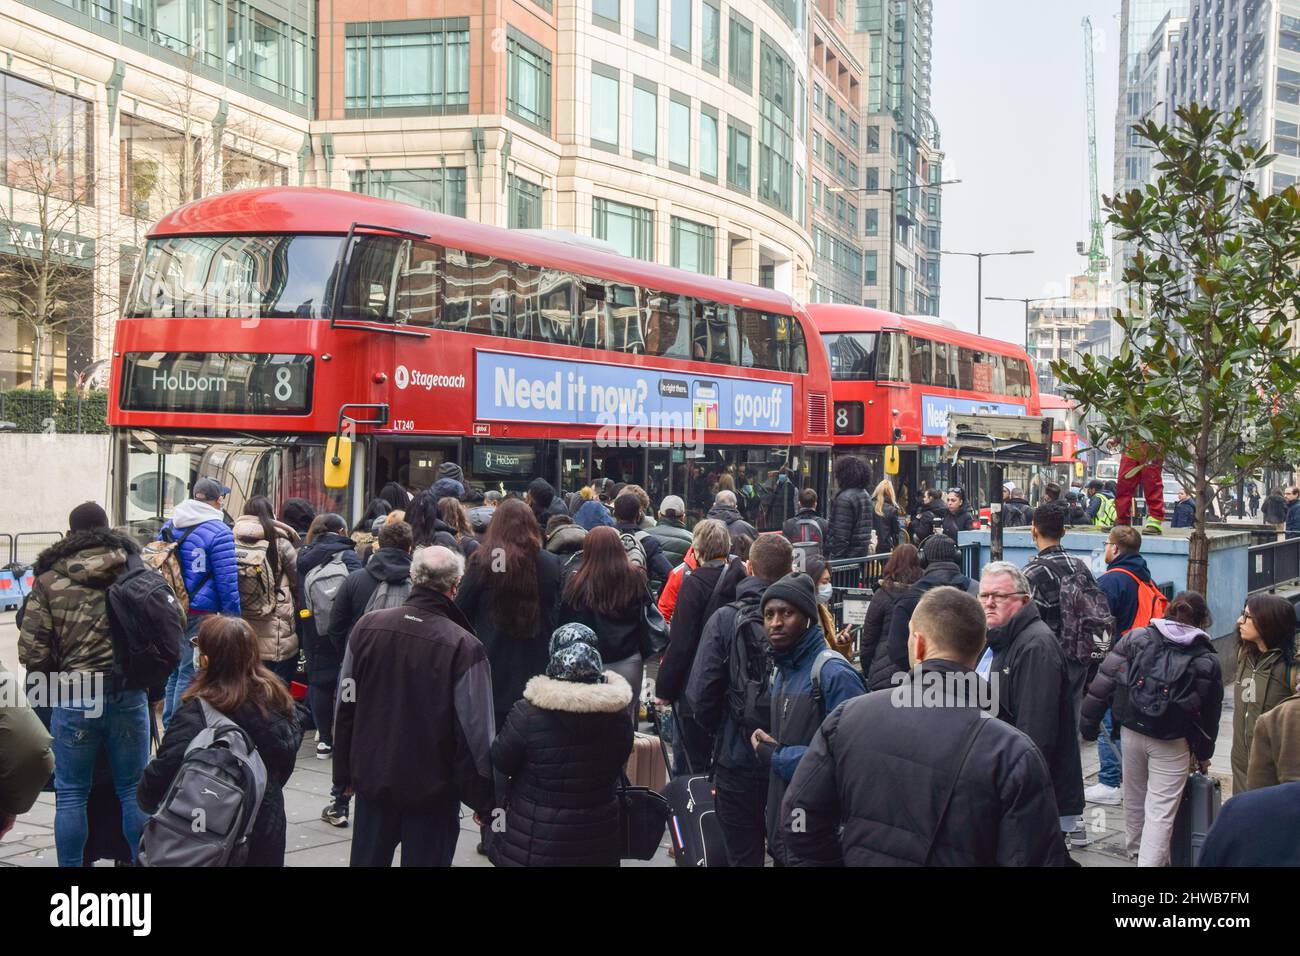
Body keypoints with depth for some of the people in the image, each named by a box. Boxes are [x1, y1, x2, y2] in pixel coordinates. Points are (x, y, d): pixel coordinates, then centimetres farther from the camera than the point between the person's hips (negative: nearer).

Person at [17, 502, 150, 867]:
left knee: (71, 795, 9)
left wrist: (53, 684, 13)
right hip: (130, 696, 2)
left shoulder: (49, 579, -2)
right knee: (134, 791, 11)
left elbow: (32, 648, -6)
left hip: (72, 700, -1)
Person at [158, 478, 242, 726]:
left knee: (174, 670, 17)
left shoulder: (169, 526, 11)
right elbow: (227, 581, -12)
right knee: (190, 673, -2)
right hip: (201, 612, -7)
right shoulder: (218, 531, -12)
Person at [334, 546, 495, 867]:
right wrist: (482, 798, -5)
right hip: (433, 790, -4)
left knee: (368, 858, 18)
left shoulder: (368, 626, -6)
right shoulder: (464, 646, -20)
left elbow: (346, 706, 2)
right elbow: (476, 731, -16)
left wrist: (344, 774, 13)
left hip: (373, 779, 4)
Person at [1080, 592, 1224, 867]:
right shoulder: (1207, 660, -2)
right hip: (1174, 744, -3)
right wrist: (1204, 754, 17)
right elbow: (1210, 714, 5)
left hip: (1133, 732, 3)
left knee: (1135, 797, 23)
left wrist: (1089, 720, 3)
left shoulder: (1137, 638, -1)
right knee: (1161, 811, 0)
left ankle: (1137, 849, 44)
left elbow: (1104, 680, -4)